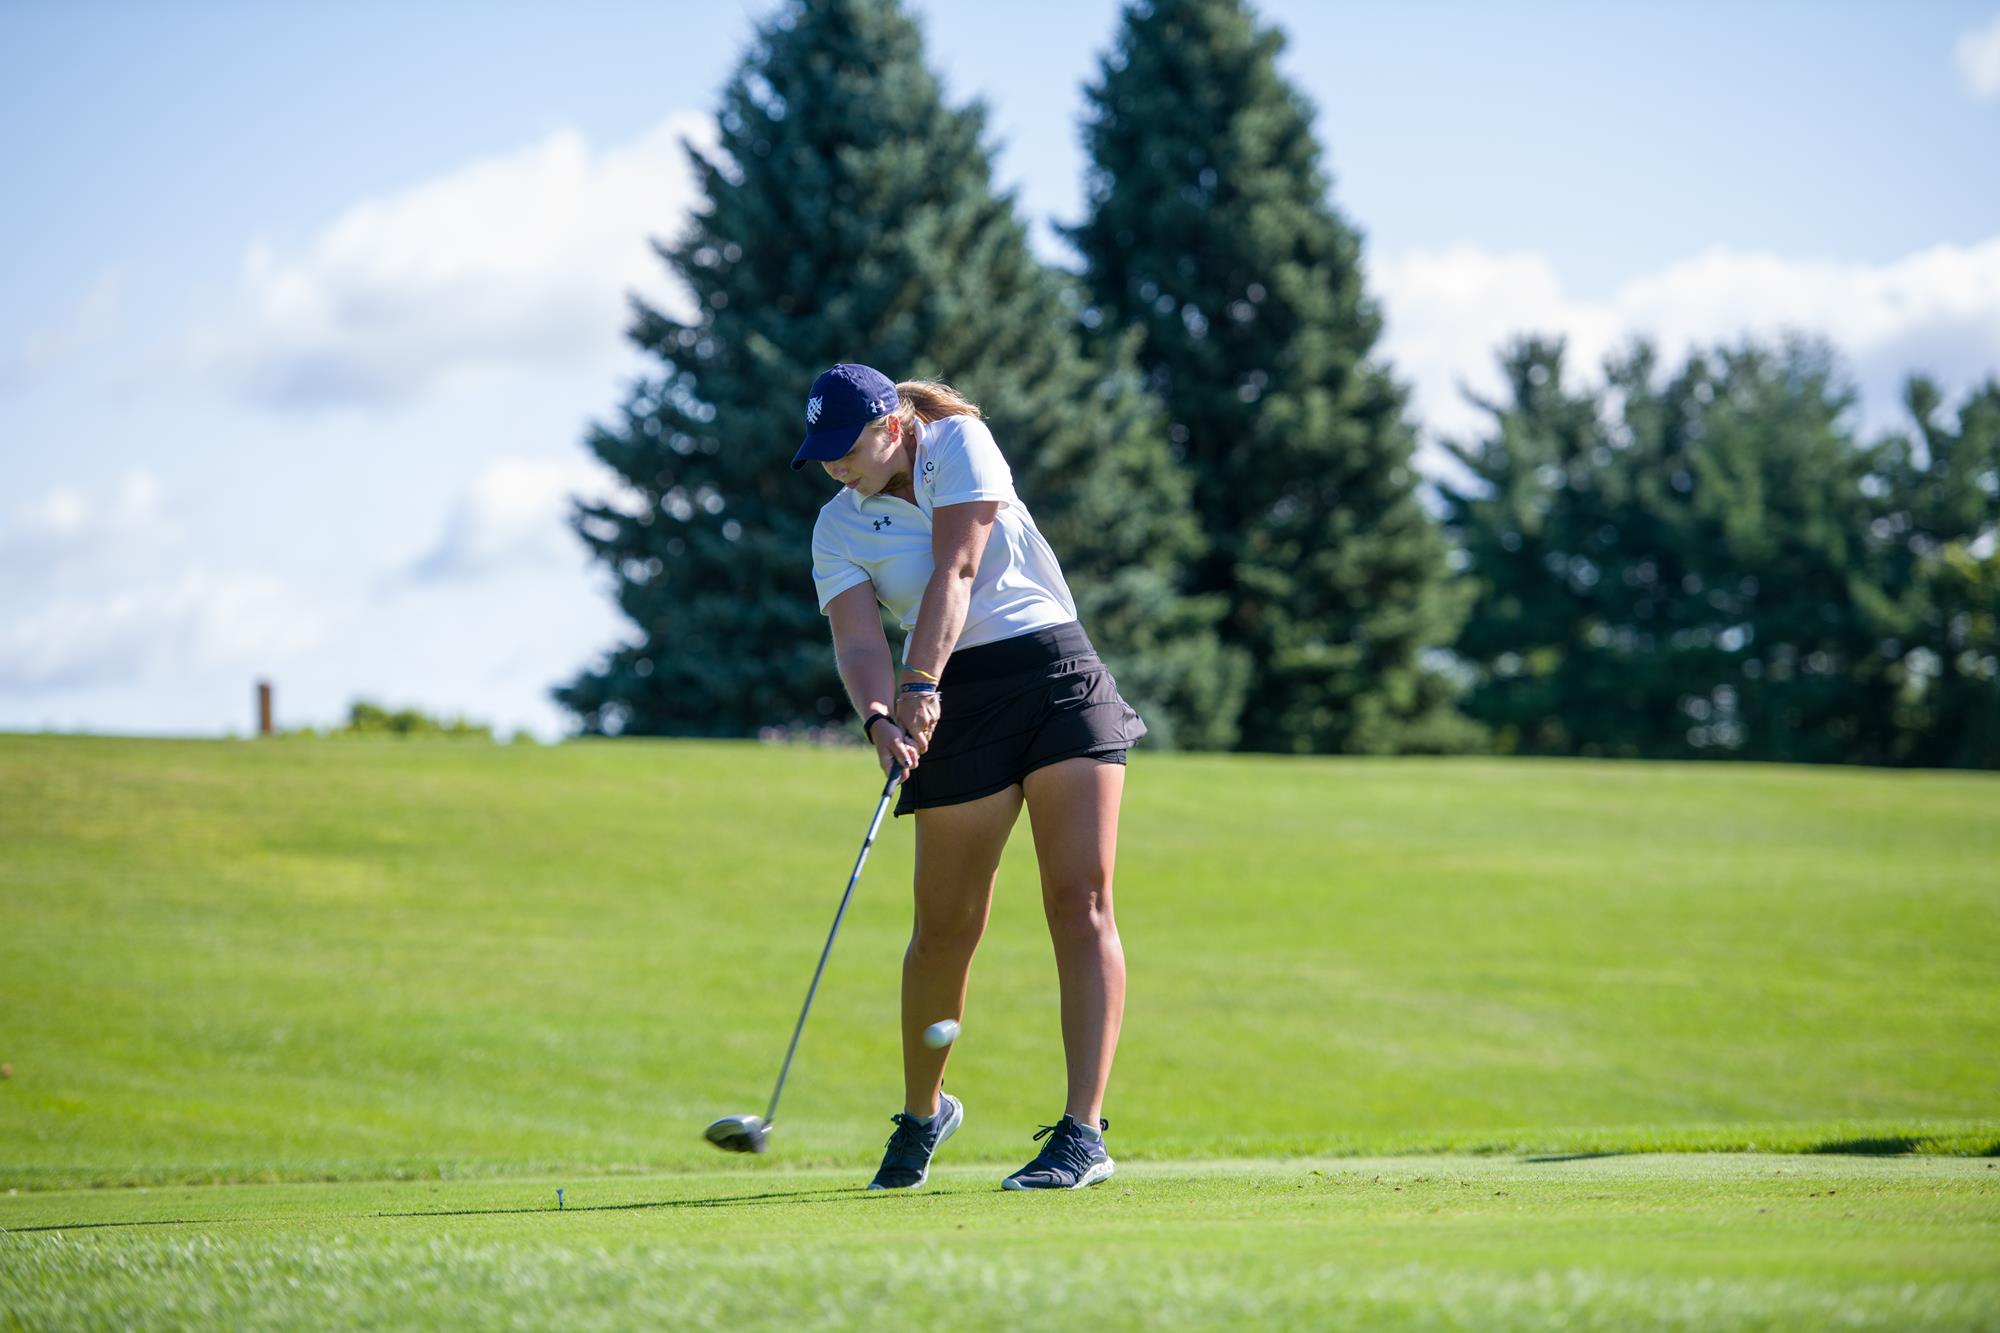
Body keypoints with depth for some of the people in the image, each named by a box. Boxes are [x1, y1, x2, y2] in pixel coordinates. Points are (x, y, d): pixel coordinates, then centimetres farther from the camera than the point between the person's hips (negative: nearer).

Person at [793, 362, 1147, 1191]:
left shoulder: (959, 441, -2)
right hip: (958, 705, 2)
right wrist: (878, 716, -31)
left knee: (1081, 906, -12)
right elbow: (857, 640, -10)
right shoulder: (837, 530, 4)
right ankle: (922, 1113, 25)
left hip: (1059, 677, -2)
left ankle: (1083, 1132, -16)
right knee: (945, 928, 2)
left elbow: (955, 568, -15)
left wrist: (920, 683, -26)